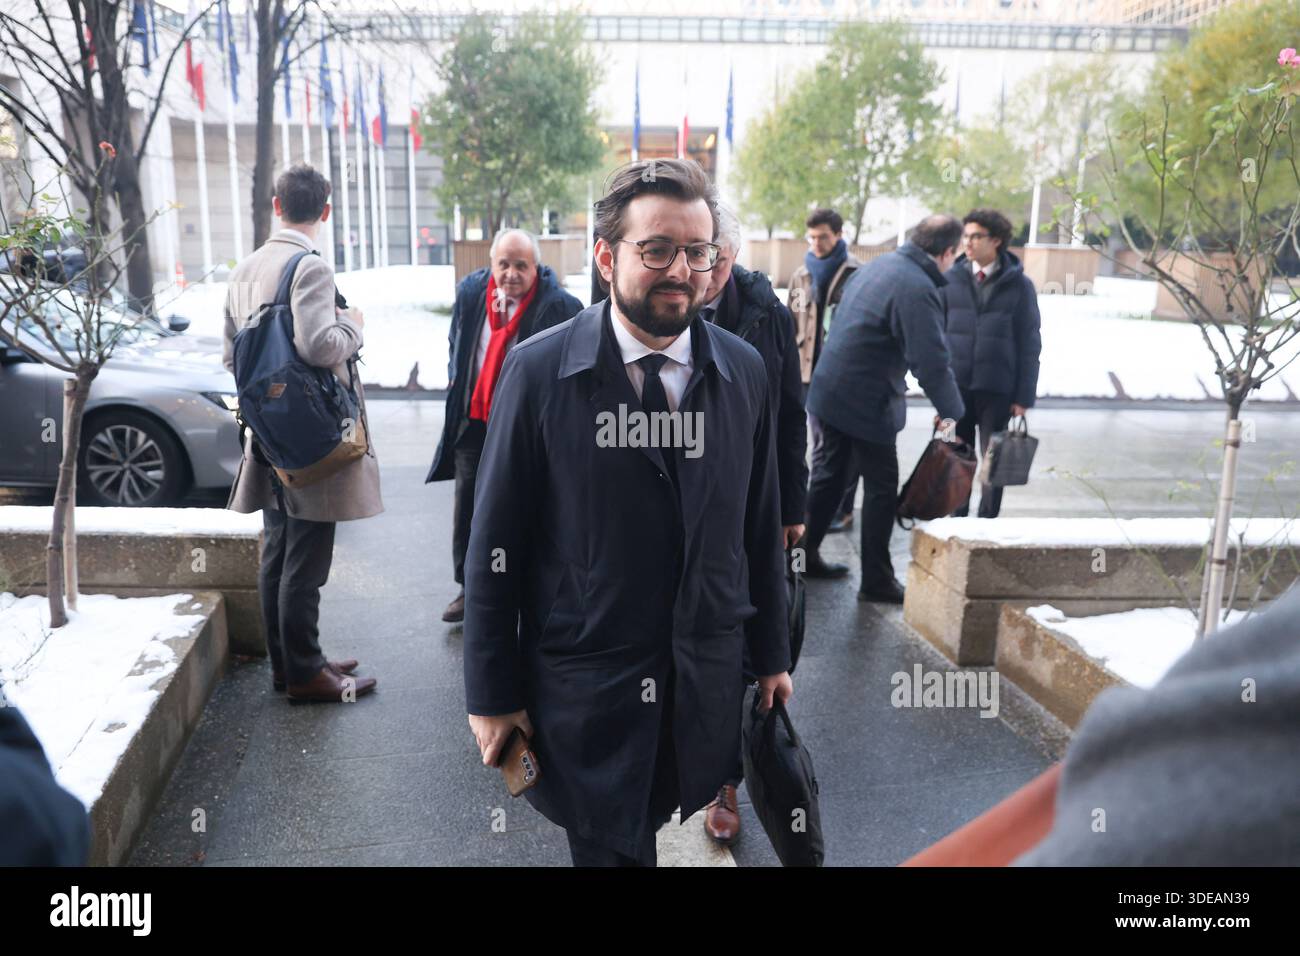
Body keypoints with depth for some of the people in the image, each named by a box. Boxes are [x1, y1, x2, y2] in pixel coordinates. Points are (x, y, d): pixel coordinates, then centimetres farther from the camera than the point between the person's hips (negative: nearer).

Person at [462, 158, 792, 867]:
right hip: (583, 694, -2)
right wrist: (491, 694, -5)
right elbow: (495, 544, -7)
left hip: (708, 688, 3)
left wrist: (771, 655, 10)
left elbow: (760, 528, 6)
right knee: (607, 846, 13)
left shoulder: (744, 373, 0)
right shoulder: (539, 371, -10)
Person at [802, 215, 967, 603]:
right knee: (881, 488, 3)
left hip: (831, 390, 9)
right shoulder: (918, 289, -19)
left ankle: (805, 556, 30)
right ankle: (876, 581, 11)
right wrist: (952, 413, -8)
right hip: (867, 402, -9)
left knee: (829, 474, 19)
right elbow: (932, 362, -21)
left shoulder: (878, 264, 9)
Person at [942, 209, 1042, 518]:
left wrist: (1024, 396, -4)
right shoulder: (952, 279, 3)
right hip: (955, 386, 1)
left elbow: (1029, 344, 0)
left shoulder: (1018, 284, -1)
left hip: (997, 389, -1)